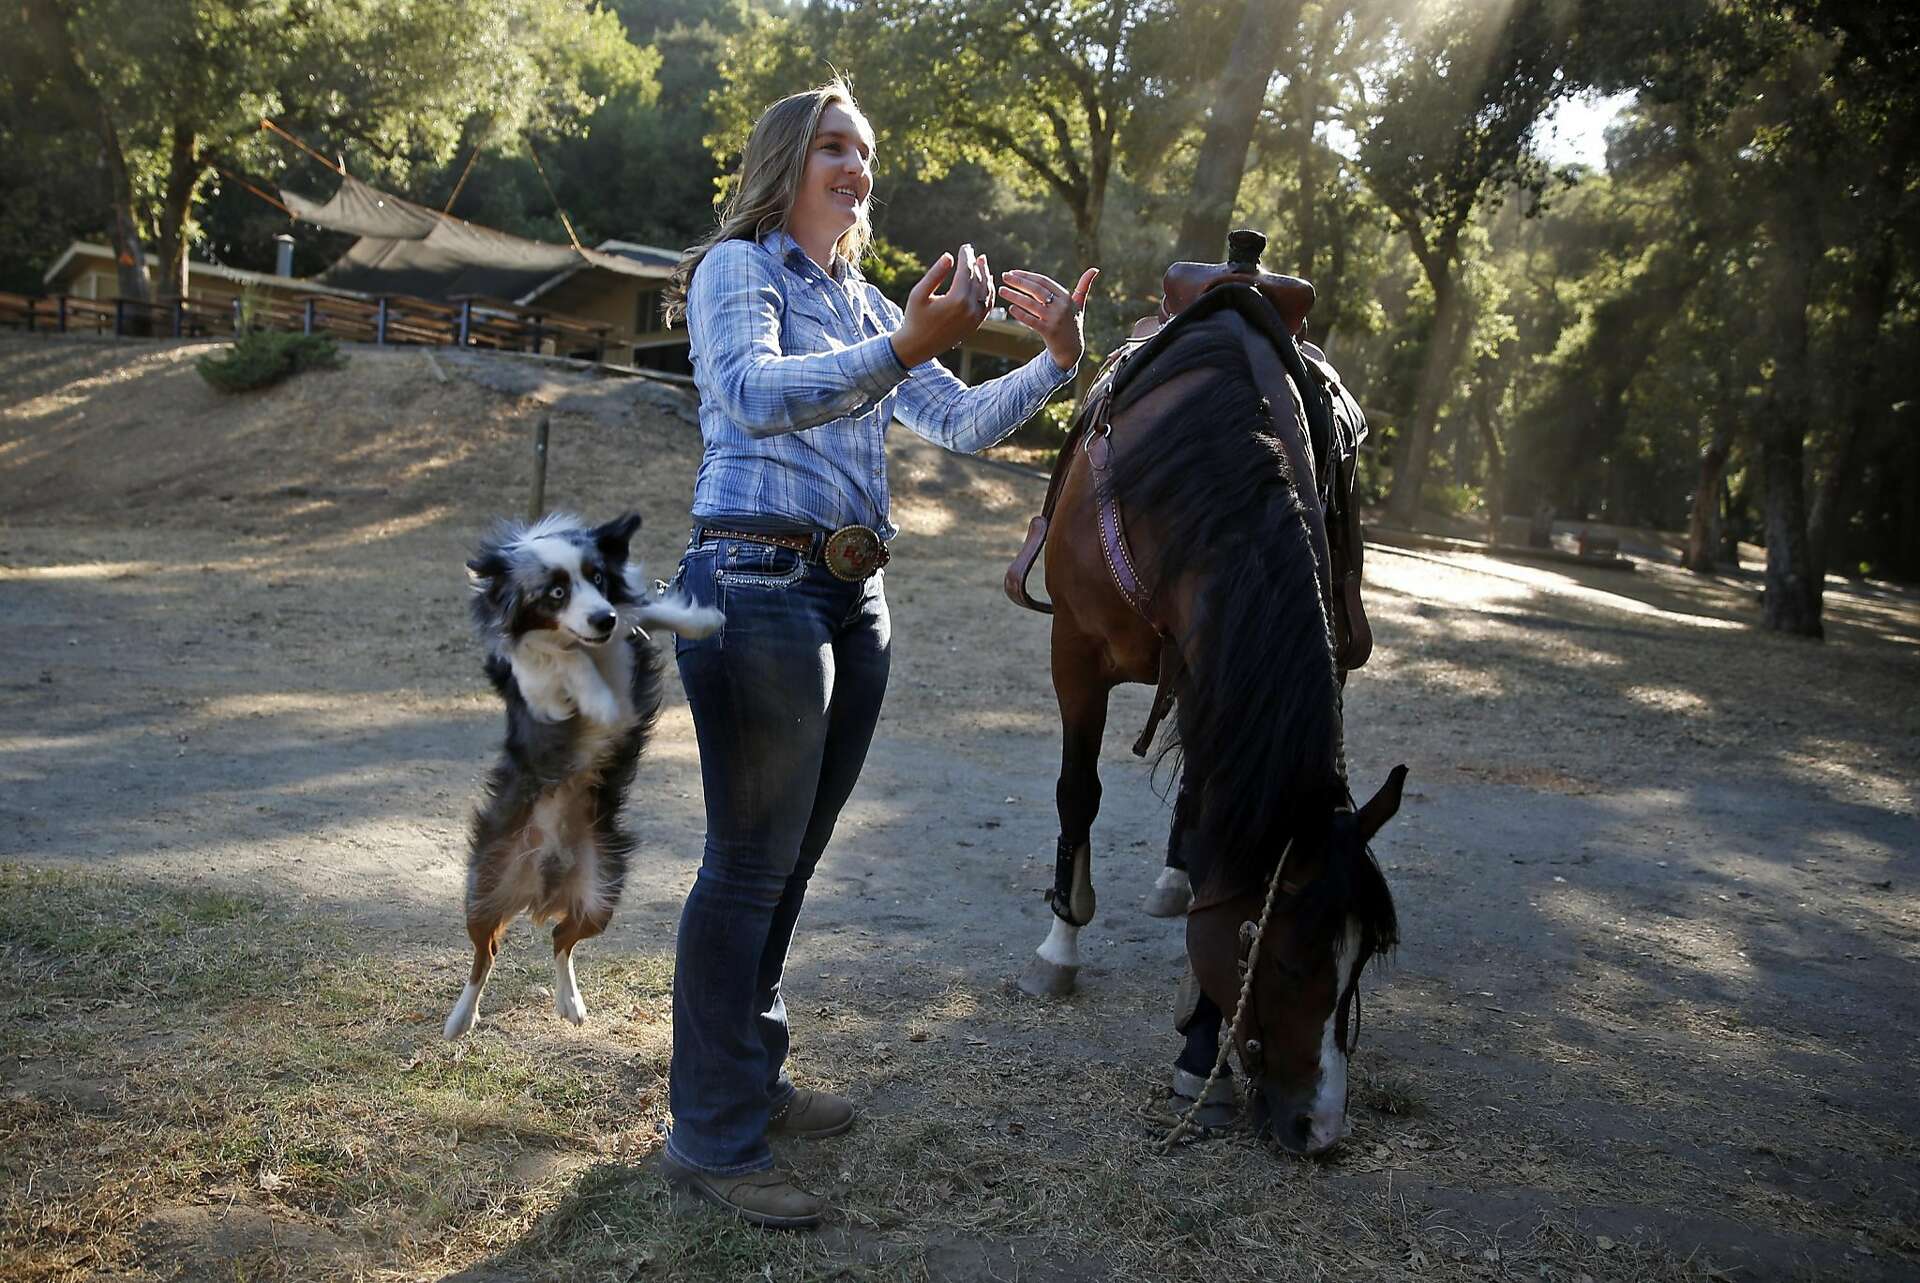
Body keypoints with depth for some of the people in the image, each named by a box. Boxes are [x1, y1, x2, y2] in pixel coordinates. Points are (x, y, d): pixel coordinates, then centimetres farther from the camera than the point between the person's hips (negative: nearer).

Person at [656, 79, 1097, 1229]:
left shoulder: (866, 306, 20)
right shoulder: (738, 270, -3)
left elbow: (965, 423, 14)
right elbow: (753, 393, -23)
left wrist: (1056, 361, -2)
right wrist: (902, 349, -36)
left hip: (854, 599, 8)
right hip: (758, 586, -8)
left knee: (793, 854, 14)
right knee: (750, 861, -5)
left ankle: (751, 1076, 29)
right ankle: (711, 1135, 6)